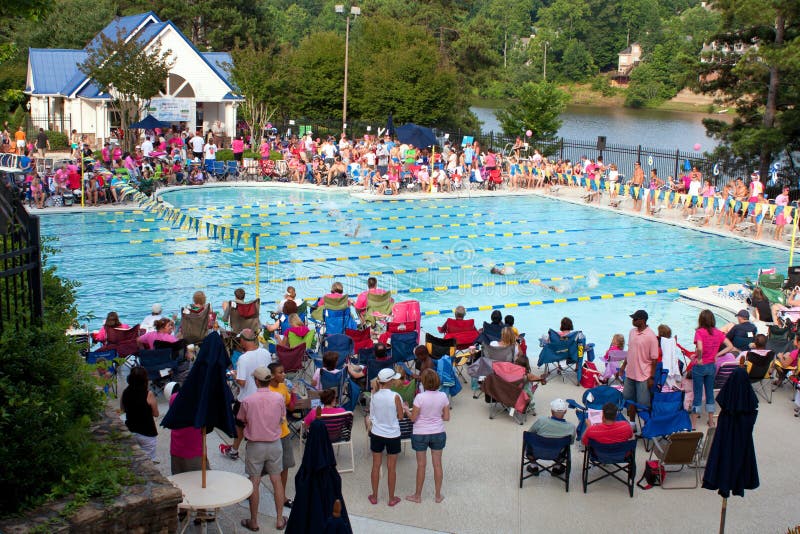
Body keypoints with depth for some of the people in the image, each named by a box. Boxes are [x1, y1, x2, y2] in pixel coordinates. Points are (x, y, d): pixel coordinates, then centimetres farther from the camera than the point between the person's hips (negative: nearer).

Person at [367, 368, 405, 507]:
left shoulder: (374, 396, -8)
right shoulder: (395, 397, -18)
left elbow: (371, 416, 0)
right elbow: (400, 416, -9)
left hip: (377, 434, 3)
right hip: (392, 435, -3)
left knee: (376, 466, 15)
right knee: (391, 468, 10)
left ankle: (374, 496, 25)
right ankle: (391, 498, 20)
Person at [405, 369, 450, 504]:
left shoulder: (420, 397, -20)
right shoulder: (443, 396, -9)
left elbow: (413, 418, -12)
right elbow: (446, 417, -2)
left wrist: (406, 410, 6)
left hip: (420, 434, -3)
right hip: (438, 434, 3)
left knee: (421, 465, 9)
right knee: (437, 464, 13)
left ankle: (417, 495, 22)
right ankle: (438, 495, 23)